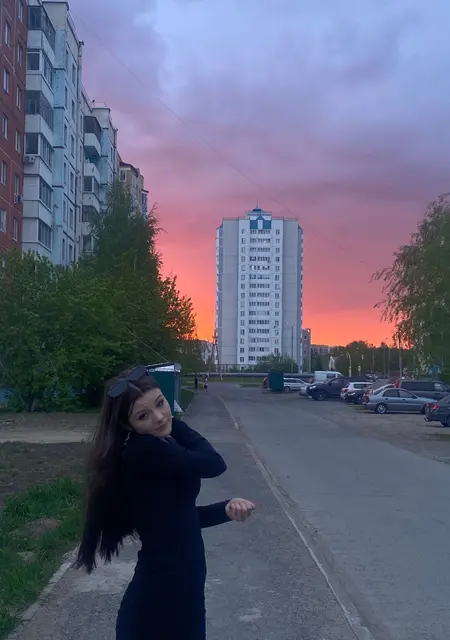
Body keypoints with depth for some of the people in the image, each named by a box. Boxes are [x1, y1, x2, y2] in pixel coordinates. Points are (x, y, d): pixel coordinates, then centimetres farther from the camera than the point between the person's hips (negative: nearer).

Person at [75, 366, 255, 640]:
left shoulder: (159, 450, 6)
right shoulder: (143, 452, -24)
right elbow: (213, 464, -19)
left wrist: (226, 509, -4)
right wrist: (176, 425, -7)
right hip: (162, 594, -9)